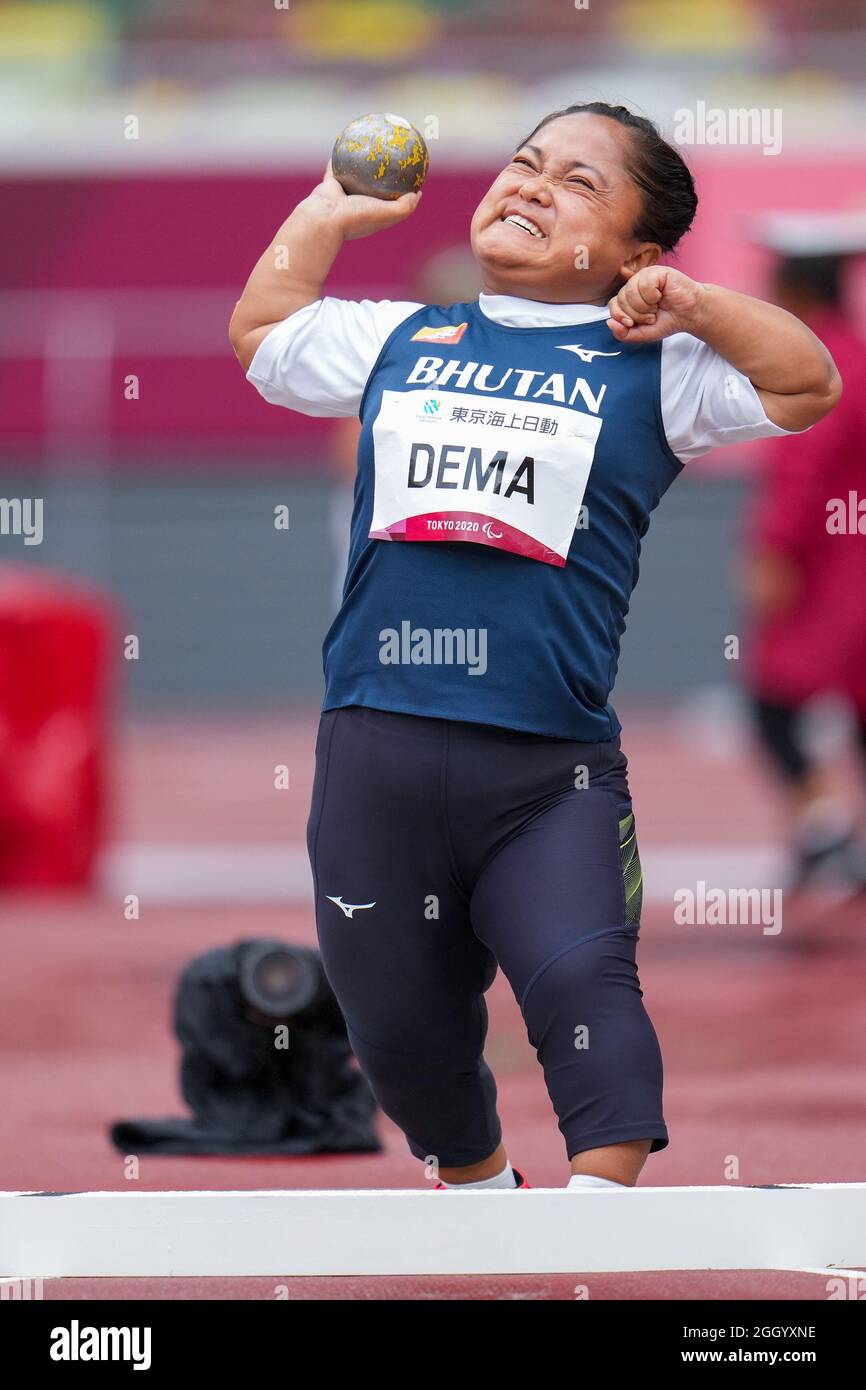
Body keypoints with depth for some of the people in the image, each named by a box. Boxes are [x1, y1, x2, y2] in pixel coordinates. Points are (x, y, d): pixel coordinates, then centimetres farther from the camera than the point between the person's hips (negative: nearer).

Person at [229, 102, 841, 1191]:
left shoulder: (649, 369, 8)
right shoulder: (399, 339, 17)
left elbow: (807, 385, 1)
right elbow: (259, 335, 32)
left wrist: (696, 307, -8)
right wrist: (330, 215, 26)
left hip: (550, 770, -3)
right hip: (377, 744, 3)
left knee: (579, 975, -24)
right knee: (397, 1022, 12)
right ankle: (473, 1182, 35)